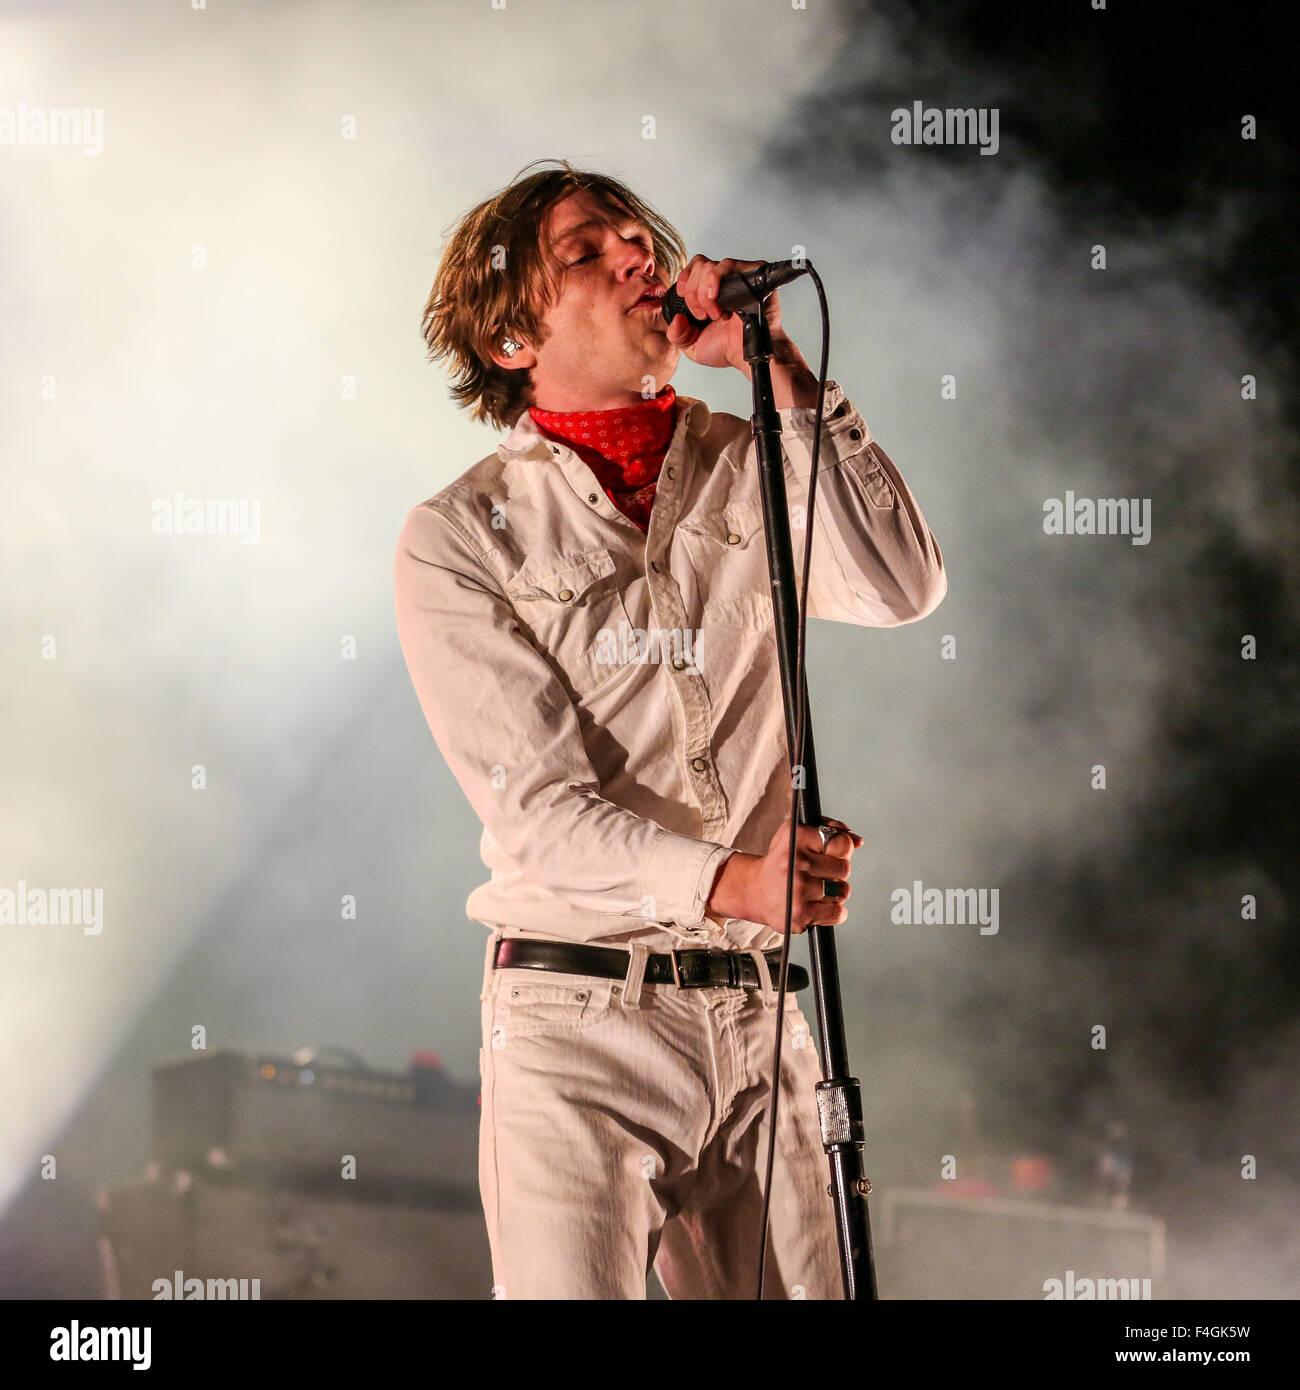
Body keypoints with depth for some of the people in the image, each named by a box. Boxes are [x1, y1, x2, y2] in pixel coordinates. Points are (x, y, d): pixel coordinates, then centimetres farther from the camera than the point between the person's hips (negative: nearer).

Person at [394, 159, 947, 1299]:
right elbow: (538, 801, -10)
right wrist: (726, 879, -28)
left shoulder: (748, 472, 10)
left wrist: (776, 367, -10)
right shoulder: (457, 538, 0)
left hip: (759, 1026, 3)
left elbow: (902, 588, -9)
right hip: (578, 1025, -3)